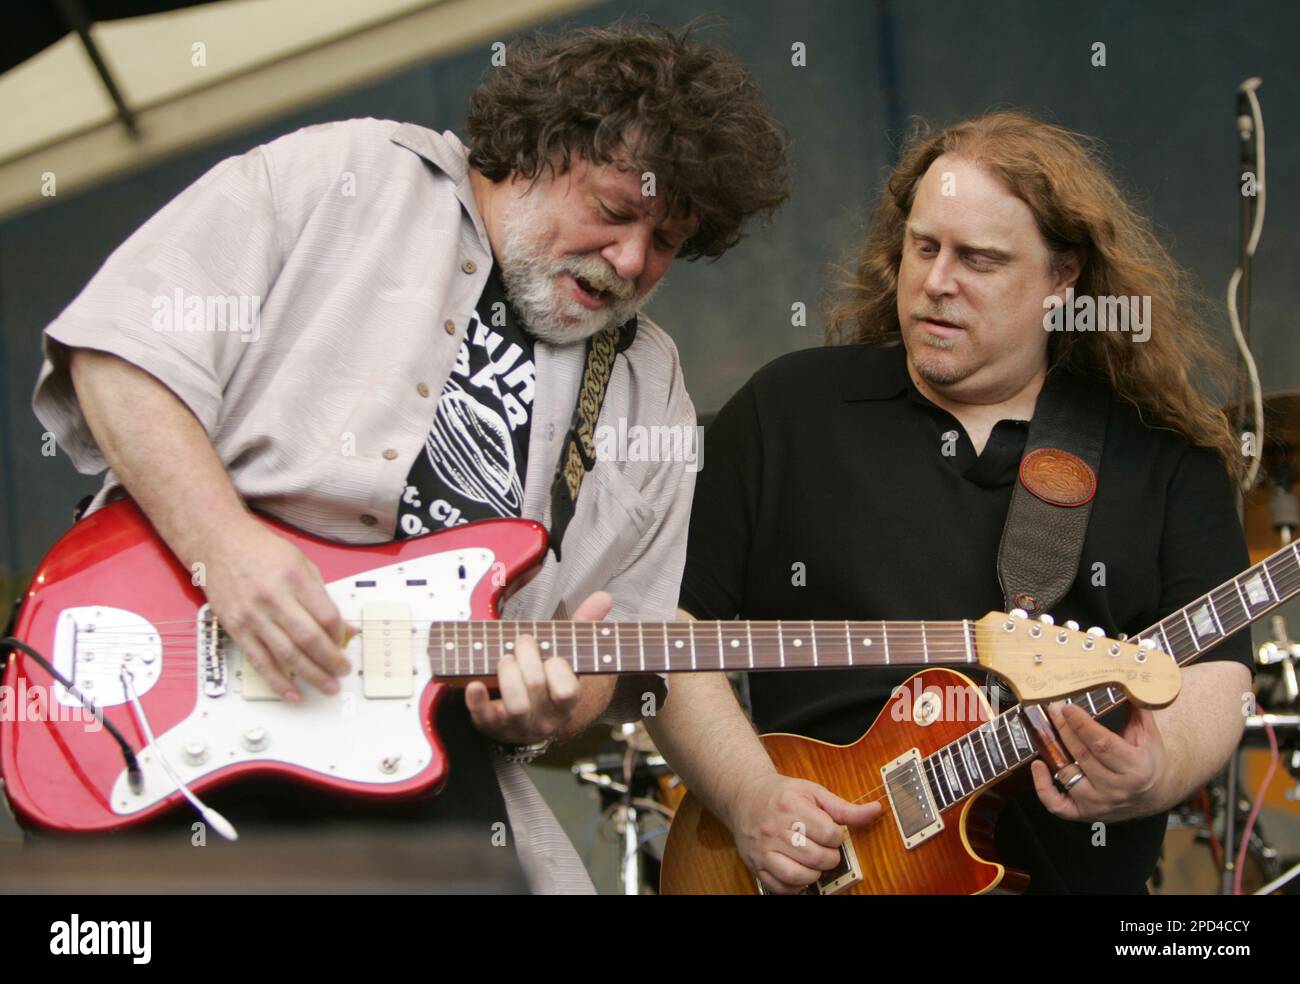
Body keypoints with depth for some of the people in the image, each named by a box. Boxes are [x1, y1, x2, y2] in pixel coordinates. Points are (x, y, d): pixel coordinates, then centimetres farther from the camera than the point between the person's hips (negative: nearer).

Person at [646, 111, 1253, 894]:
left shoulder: (1164, 454, 8)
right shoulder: (789, 410, 8)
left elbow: (1213, 669, 3)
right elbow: (666, 617, 5)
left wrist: (1155, 775, -18)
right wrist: (751, 797, -7)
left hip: (1076, 867, 2)